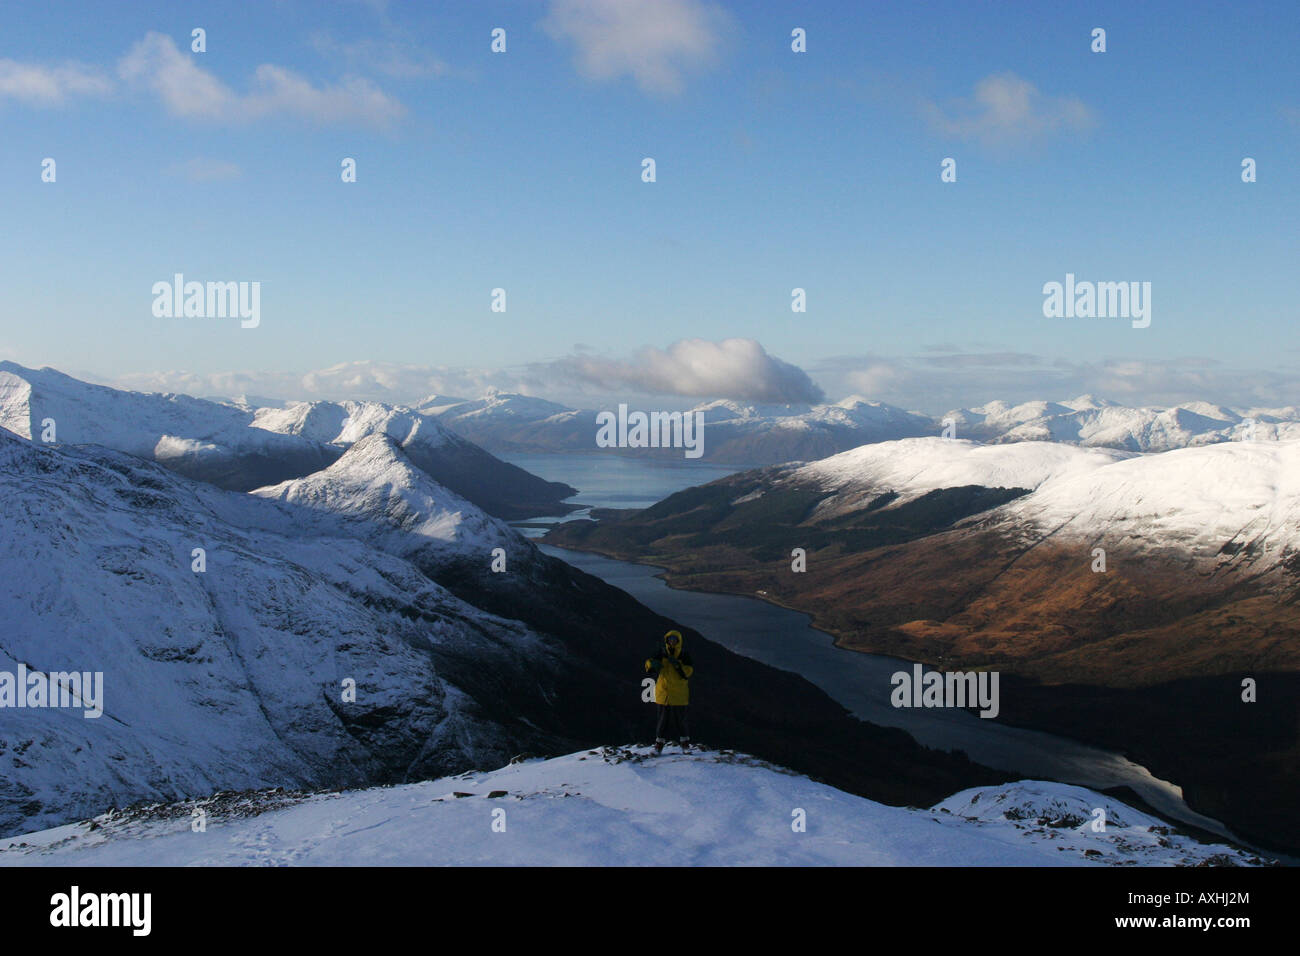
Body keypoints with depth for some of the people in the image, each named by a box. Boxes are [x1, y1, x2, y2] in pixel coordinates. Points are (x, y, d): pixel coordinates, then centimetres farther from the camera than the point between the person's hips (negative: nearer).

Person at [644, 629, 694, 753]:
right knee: (662, 718, 5)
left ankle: (685, 742, 18)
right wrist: (652, 663, -27)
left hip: (679, 695, -1)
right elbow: (648, 663, -3)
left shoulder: (684, 656, -1)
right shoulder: (661, 653, 1)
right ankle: (659, 741, 17)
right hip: (662, 692, 1)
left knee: (679, 719, 2)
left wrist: (677, 664, -24)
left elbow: (689, 671, -10)